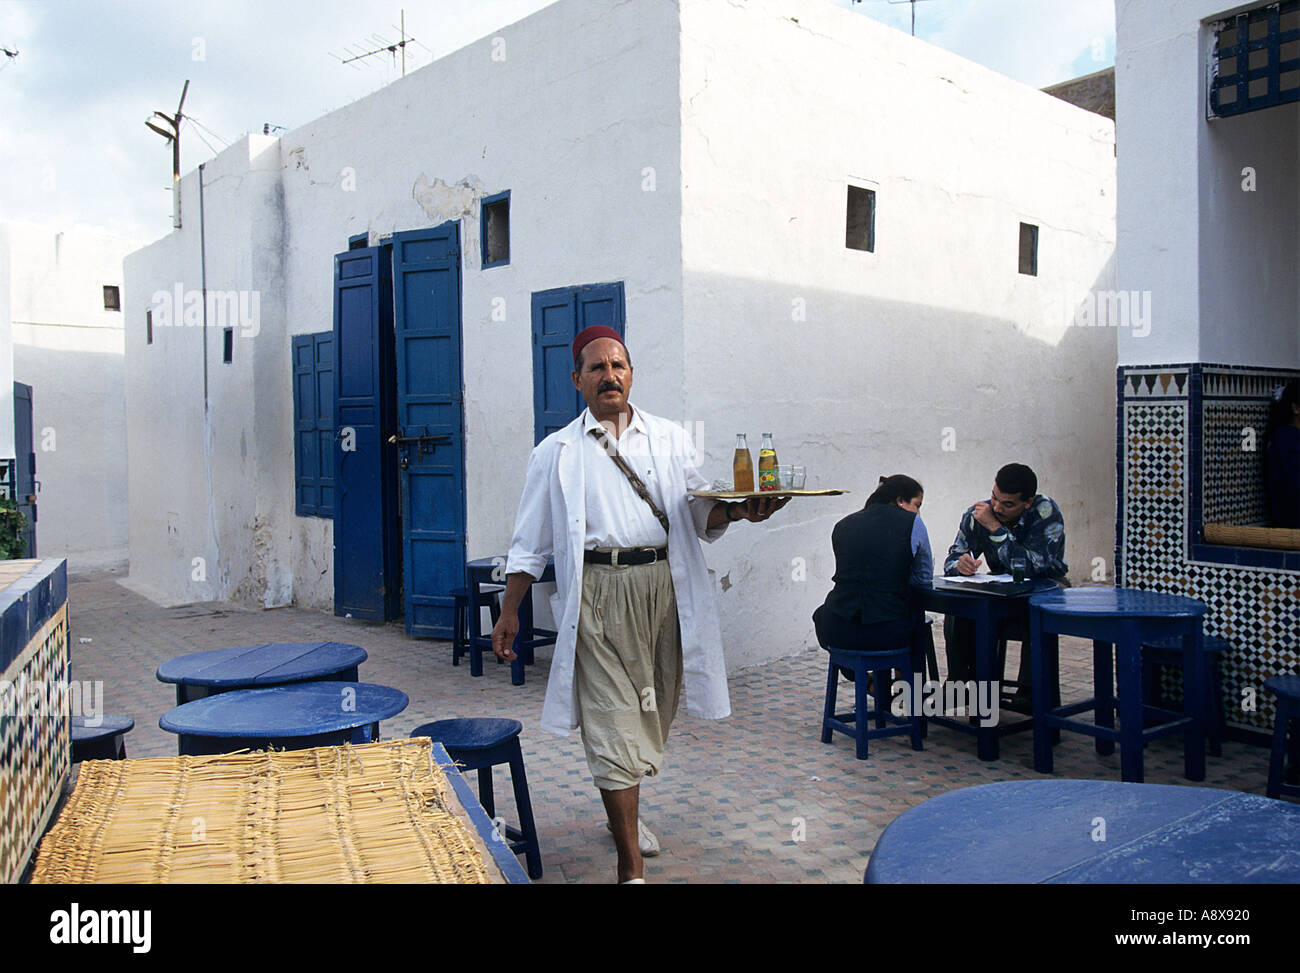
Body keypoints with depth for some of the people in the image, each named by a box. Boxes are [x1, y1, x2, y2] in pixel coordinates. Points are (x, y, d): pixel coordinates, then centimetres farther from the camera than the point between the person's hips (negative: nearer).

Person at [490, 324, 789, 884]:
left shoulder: (669, 439, 13)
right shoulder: (556, 453, 8)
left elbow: (699, 514, 10)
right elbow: (530, 542, 9)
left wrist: (734, 510, -12)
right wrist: (509, 612, 4)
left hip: (662, 586, 3)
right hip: (597, 591, -3)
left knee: (652, 712, 14)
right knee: (613, 721, -7)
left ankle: (623, 811, 40)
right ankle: (631, 869, -1)